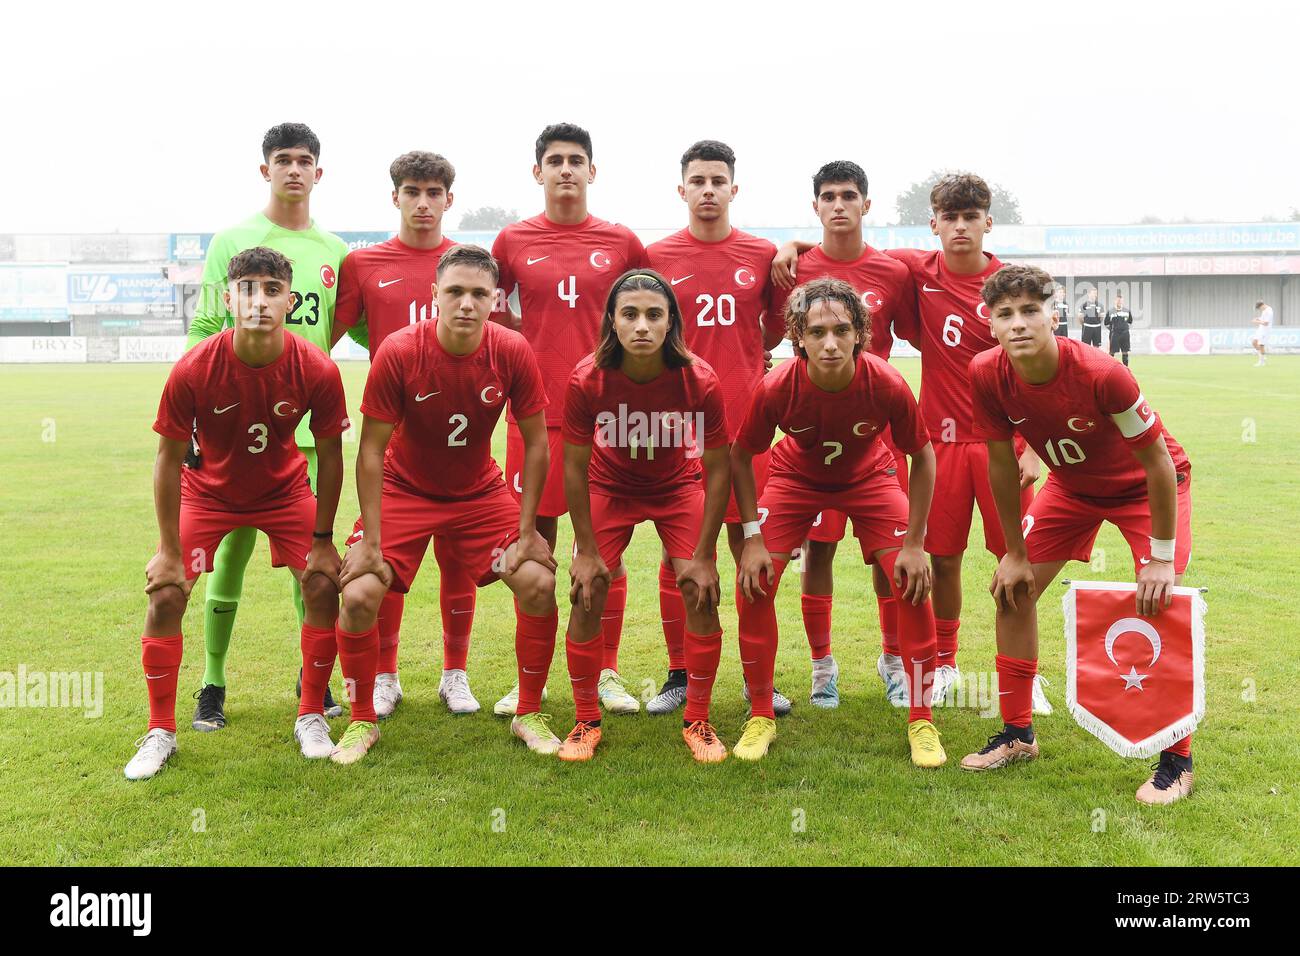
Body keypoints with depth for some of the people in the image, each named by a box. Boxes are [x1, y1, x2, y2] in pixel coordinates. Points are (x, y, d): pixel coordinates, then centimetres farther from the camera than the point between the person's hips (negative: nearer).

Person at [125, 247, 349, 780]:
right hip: (208, 492, 0)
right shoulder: (193, 370, -28)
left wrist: (322, 540, -8)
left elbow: (329, 455, -11)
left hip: (285, 491, 1)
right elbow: (169, 459, -16)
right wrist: (169, 549, -13)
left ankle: (311, 716, 9)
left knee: (324, 586, -11)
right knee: (165, 593, -10)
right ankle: (160, 732, 8)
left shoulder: (318, 371, -26)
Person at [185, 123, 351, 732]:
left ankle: (312, 676, 22)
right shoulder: (232, 241, 2)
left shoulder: (336, 252, 10)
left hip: (309, 427, 2)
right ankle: (212, 685, 16)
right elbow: (203, 331, 0)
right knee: (230, 549, 3)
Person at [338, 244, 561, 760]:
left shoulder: (513, 352, -18)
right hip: (404, 490, -1)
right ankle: (362, 721, 8)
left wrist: (527, 530, -12)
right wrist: (370, 541, -19)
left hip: (481, 493, 2)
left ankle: (529, 714, 7)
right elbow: (371, 450, -17)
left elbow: (536, 443, -9)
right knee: (359, 595, -17)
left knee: (539, 583, -14)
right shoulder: (398, 351, -23)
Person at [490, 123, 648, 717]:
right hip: (536, 411, 0)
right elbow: (488, 310, 17)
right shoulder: (513, 241, 5)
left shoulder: (622, 243, 5)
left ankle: (607, 674, 16)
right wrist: (536, 341, 7)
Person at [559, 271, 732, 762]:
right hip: (609, 487, 0)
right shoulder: (587, 380, -28)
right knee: (586, 597, -8)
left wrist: (703, 555, -16)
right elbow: (574, 468, -15)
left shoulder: (700, 380, -28)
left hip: (678, 488, 0)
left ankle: (697, 721, 9)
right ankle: (586, 721, 12)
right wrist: (586, 551, -14)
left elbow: (717, 469, -17)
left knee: (701, 594, -10)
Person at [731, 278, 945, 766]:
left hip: (869, 477, 0)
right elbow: (740, 455, -14)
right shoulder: (777, 388, -32)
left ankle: (922, 722, 6)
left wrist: (914, 544, -16)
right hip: (796, 476, 0)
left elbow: (922, 457, -15)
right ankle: (761, 717, 7)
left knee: (914, 585, -12)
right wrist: (752, 537, -17)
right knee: (753, 585, -12)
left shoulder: (887, 385, -32)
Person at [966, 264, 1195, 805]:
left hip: (1144, 487, -5)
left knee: (1158, 601, -17)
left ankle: (1178, 760, -3)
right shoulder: (987, 375, -24)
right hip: (1071, 485, 5)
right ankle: (1018, 734, 15)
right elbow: (1001, 462, -10)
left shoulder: (1102, 375, -37)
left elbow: (1158, 463, -26)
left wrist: (1162, 557, -22)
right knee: (1012, 588, 0)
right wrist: (1015, 553, -4)